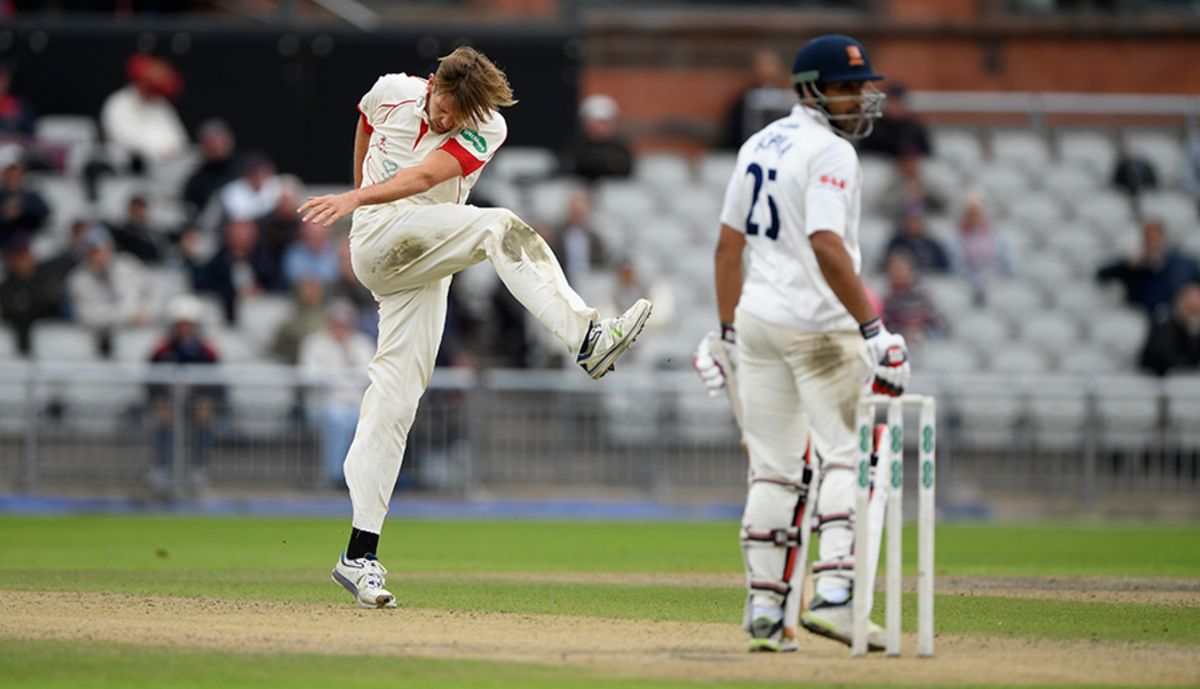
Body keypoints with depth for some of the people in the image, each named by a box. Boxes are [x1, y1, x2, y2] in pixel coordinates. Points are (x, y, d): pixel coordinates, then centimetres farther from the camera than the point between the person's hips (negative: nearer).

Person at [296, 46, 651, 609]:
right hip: (377, 240, -3)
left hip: (424, 264, 3)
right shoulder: (392, 94, -3)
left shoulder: (486, 130, -6)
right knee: (498, 227, -26)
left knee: (396, 394, -1)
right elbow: (365, 124, 22)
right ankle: (585, 340, -44)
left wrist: (357, 198, -36)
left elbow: (424, 176, -22)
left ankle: (360, 556, 1)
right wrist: (357, 195, 31)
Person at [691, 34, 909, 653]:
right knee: (849, 455, -4)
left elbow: (729, 243, 16)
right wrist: (874, 329, -26)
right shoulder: (830, 153, -13)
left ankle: (764, 609, 8)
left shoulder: (759, 144, 13)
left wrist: (728, 331, 20)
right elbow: (826, 247, -25)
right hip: (817, 324, -8)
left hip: (757, 321, 8)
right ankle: (833, 593, -18)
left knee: (773, 468, 10)